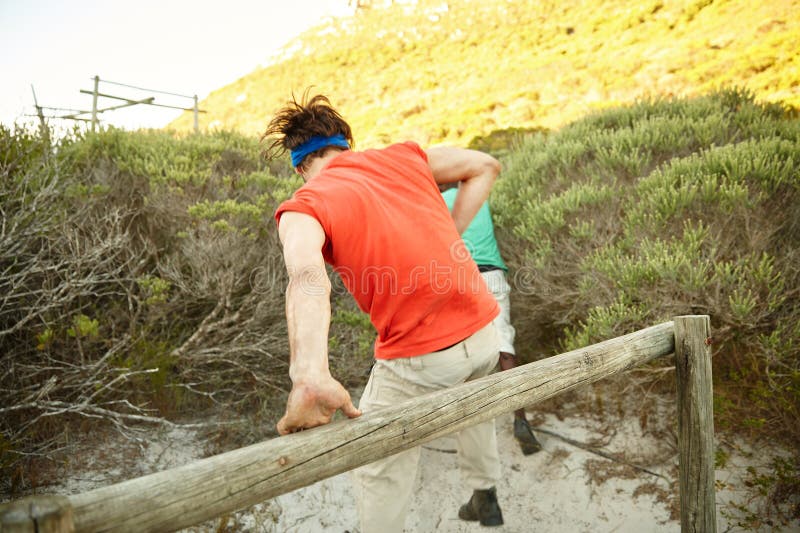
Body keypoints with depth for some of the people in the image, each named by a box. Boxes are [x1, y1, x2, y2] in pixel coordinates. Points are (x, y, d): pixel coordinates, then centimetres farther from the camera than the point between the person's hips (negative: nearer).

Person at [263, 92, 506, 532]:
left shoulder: (303, 206, -6)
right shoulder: (403, 157, 8)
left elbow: (307, 276, -28)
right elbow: (486, 167, 18)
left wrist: (309, 379, -40)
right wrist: (448, 236, 13)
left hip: (419, 358, -6)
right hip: (483, 331, 6)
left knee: (378, 471, 17)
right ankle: (484, 496, 51)